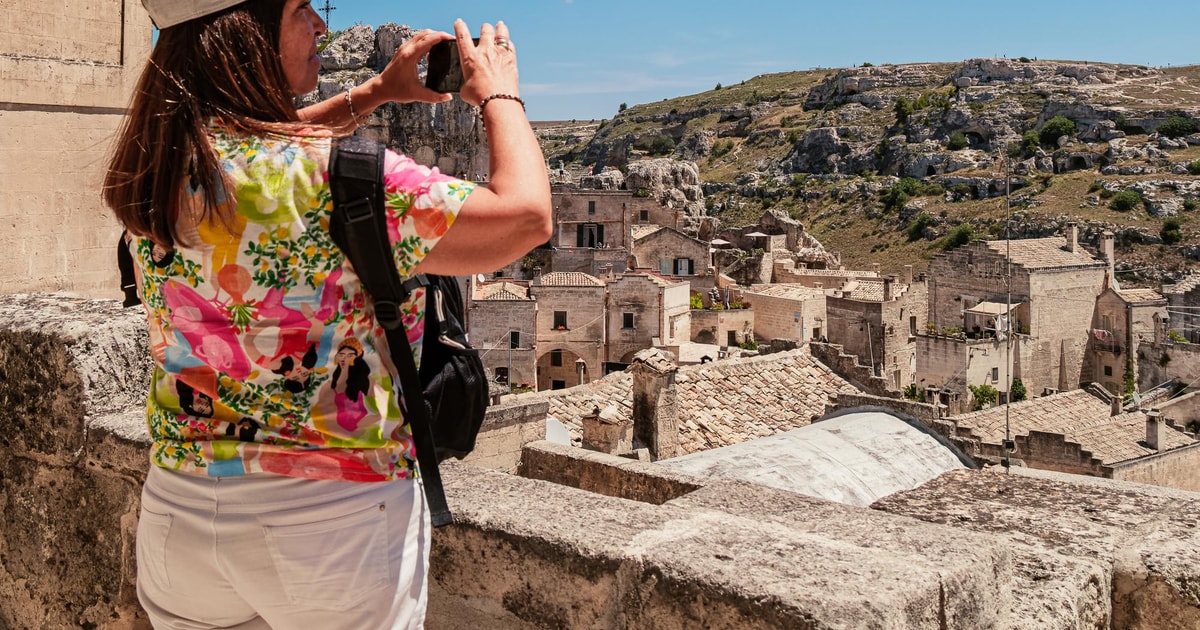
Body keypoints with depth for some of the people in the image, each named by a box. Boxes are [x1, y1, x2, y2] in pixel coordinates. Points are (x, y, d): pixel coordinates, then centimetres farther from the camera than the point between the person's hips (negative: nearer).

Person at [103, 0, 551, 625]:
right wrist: (499, 95, -2)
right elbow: (526, 216, -17)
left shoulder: (159, 169, -1)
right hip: (335, 521, -6)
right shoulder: (336, 178, -22)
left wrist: (375, 91, 17)